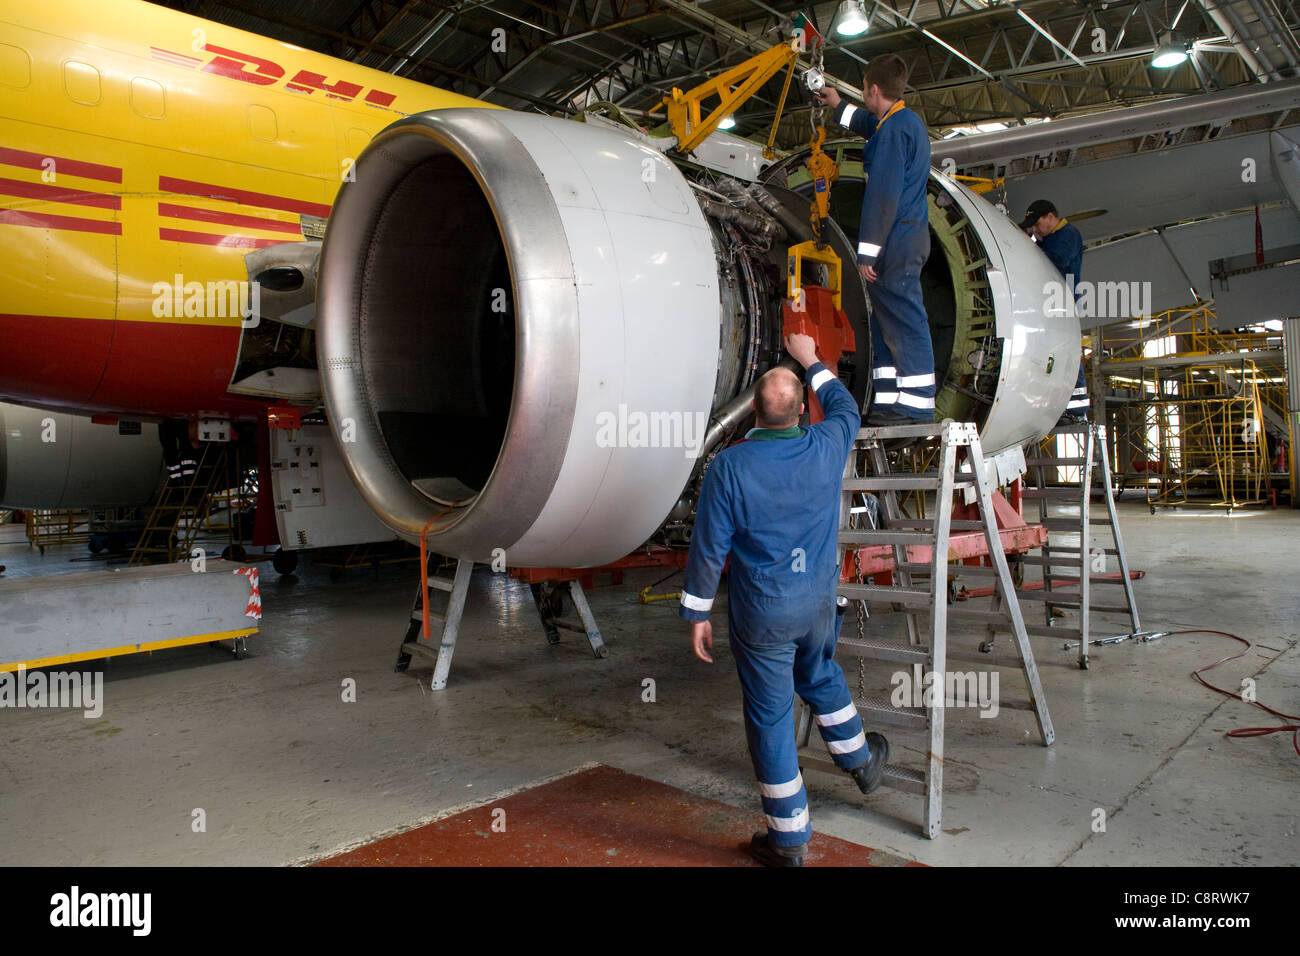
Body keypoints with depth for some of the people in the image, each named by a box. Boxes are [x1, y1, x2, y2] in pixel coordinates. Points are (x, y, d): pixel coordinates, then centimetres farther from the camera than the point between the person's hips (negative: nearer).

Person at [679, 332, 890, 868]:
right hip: (819, 600, 4)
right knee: (821, 677, 31)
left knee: (770, 715, 8)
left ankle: (788, 839, 21)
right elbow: (845, 407, 15)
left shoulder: (728, 467, -18)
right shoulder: (826, 448, -9)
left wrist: (697, 614, -2)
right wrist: (811, 361, 27)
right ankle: (861, 762, 53)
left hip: (760, 613, -3)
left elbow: (708, 548, -13)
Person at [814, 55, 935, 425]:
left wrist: (868, 251, -20)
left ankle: (917, 405, -10)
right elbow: (869, 124, 44)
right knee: (886, 322, 12)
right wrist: (838, 107, 57)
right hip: (910, 237, 10)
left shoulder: (893, 128, -13)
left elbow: (883, 195, -20)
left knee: (904, 321, -11)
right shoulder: (909, 121, 19)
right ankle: (890, 403, 15)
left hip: (897, 241, -10)